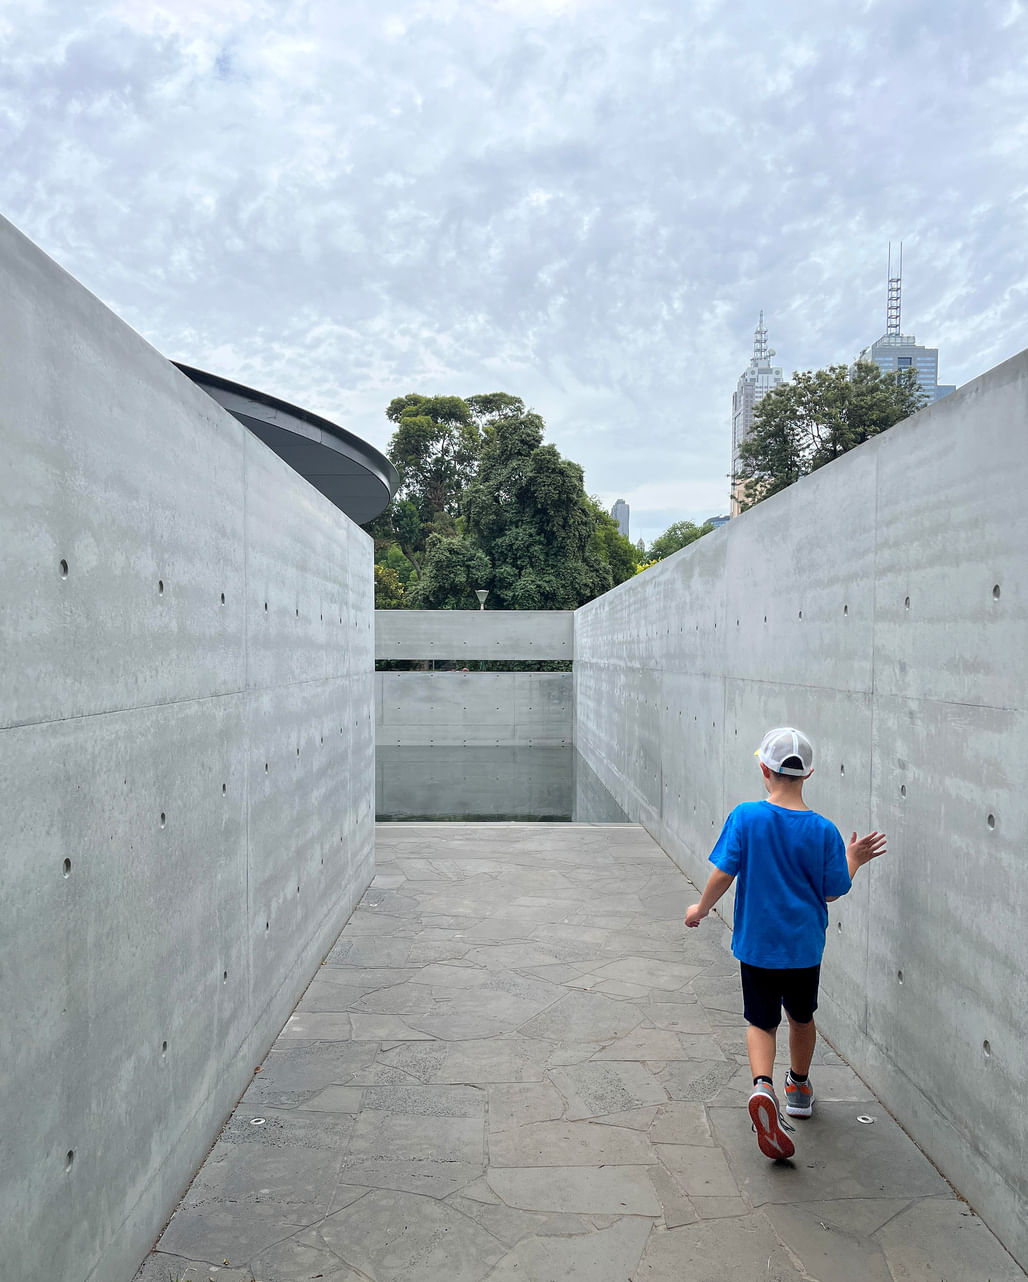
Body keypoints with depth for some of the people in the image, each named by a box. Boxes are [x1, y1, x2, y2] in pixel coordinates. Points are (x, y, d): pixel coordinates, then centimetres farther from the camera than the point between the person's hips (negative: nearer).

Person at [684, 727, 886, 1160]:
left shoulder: (746, 817, -14)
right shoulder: (823, 829, -11)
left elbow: (723, 874, -12)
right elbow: (833, 891, -4)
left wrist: (701, 908, 5)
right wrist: (853, 860, 13)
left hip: (756, 943, -1)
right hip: (804, 946, 2)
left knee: (760, 1022, 12)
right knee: (801, 1017, 24)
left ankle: (762, 1085, -12)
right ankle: (799, 1088, 43)